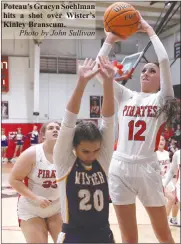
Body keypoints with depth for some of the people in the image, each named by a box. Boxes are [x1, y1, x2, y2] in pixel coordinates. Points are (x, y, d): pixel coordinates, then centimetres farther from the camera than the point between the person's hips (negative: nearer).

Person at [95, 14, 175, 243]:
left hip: (147, 168, -2)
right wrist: (110, 40, 3)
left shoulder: (162, 99, 4)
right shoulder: (126, 96, 12)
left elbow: (164, 60, -9)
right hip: (119, 168, 3)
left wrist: (149, 31, -1)